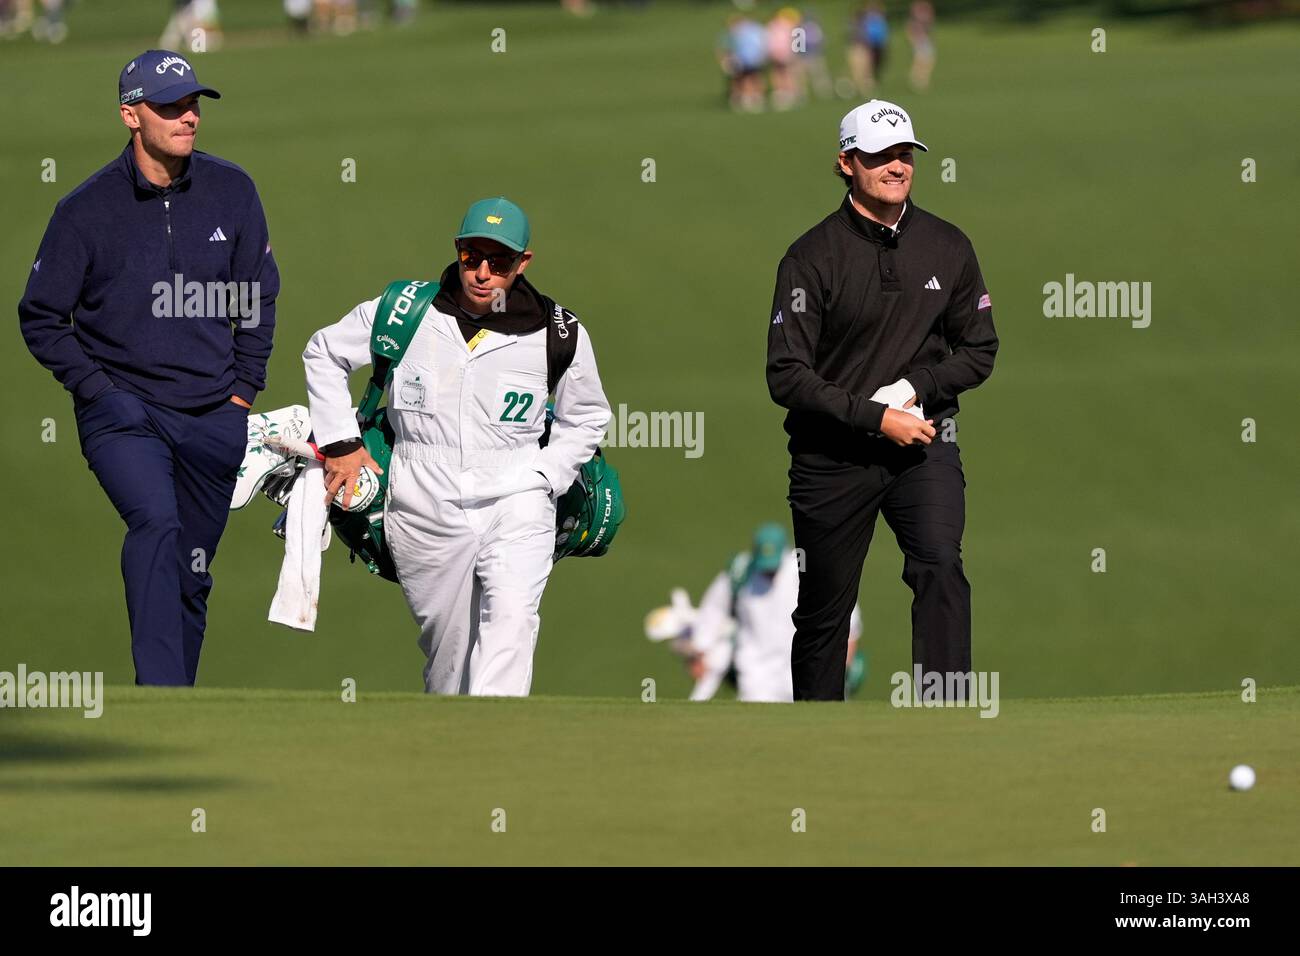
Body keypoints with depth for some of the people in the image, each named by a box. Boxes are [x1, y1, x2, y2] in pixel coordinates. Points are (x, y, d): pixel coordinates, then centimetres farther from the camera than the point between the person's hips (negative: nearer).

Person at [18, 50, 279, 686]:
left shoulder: (231, 191, 4)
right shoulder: (86, 210, -5)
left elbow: (260, 298, 15)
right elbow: (41, 318, 3)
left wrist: (243, 390, 8)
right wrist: (98, 390, -6)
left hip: (214, 418, 4)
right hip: (124, 413, -4)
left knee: (191, 575, 10)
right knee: (156, 521, -29)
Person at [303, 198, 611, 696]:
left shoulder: (560, 334, -1)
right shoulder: (405, 313, -1)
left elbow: (585, 418, 17)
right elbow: (323, 353, 15)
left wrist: (543, 479, 3)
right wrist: (339, 444, 9)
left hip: (516, 504, -1)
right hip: (425, 513, 1)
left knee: (511, 617, -26)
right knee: (447, 651, 6)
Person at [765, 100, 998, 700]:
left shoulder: (947, 247, 5)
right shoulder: (812, 257, -6)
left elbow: (979, 351, 11)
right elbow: (787, 375, -10)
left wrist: (914, 388, -8)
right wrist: (877, 417, -17)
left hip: (924, 447, 1)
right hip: (833, 455, -1)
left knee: (941, 568, -22)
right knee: (824, 607, 6)